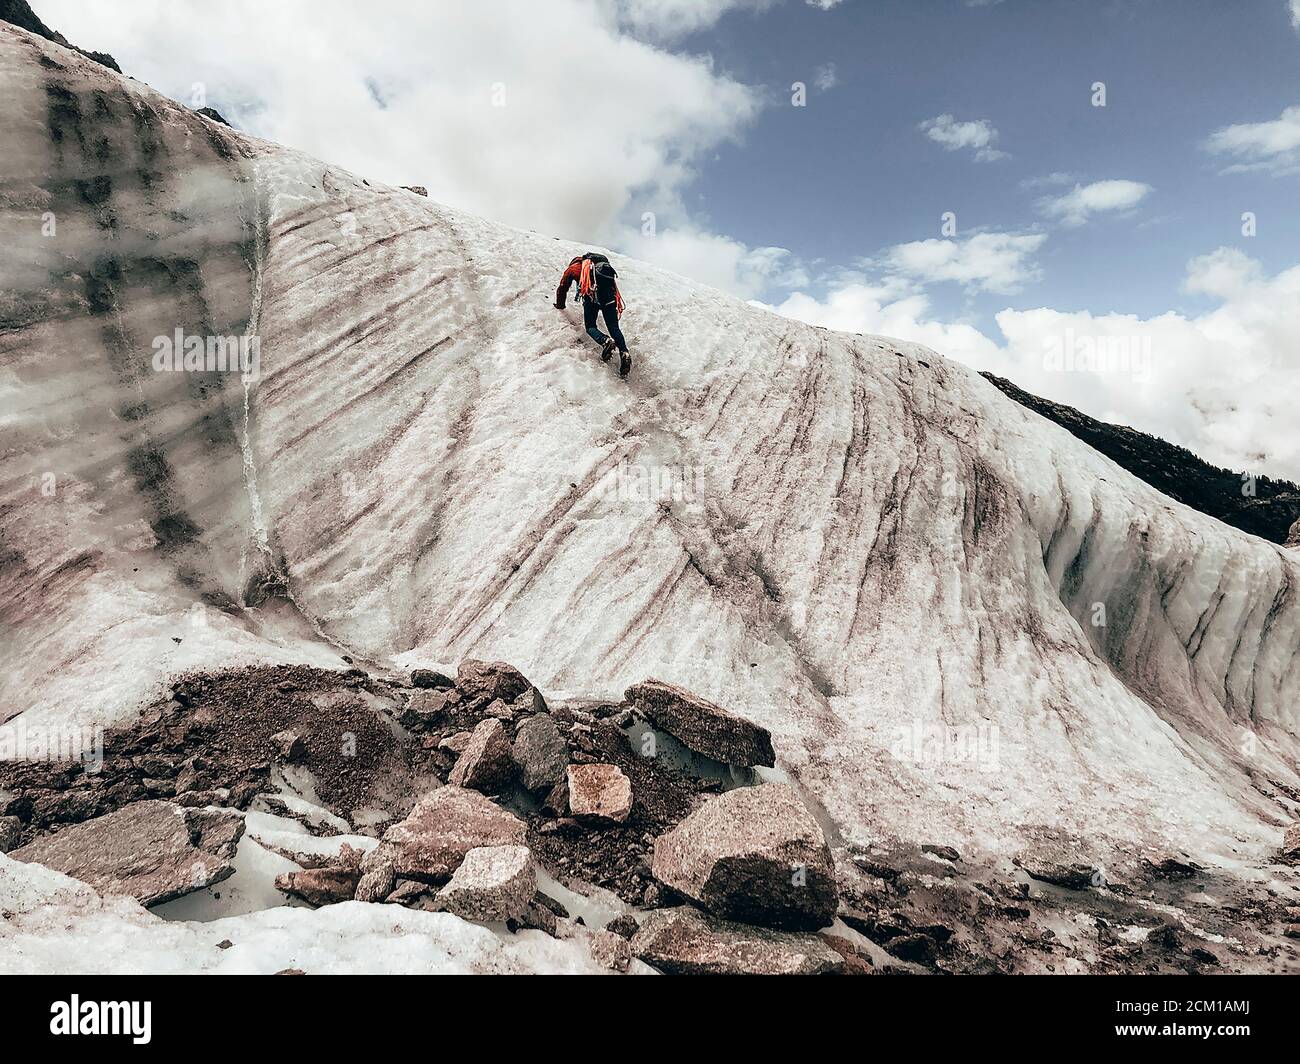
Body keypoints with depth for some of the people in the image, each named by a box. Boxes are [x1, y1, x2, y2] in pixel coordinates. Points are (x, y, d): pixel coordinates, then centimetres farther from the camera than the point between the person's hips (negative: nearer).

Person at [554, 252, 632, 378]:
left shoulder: (573, 267, 29)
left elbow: (562, 288, 33)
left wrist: (560, 305, 48)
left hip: (592, 293, -3)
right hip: (609, 291, 3)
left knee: (590, 326, 7)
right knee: (614, 327, 4)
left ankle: (605, 341, -25)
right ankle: (624, 352, -23)